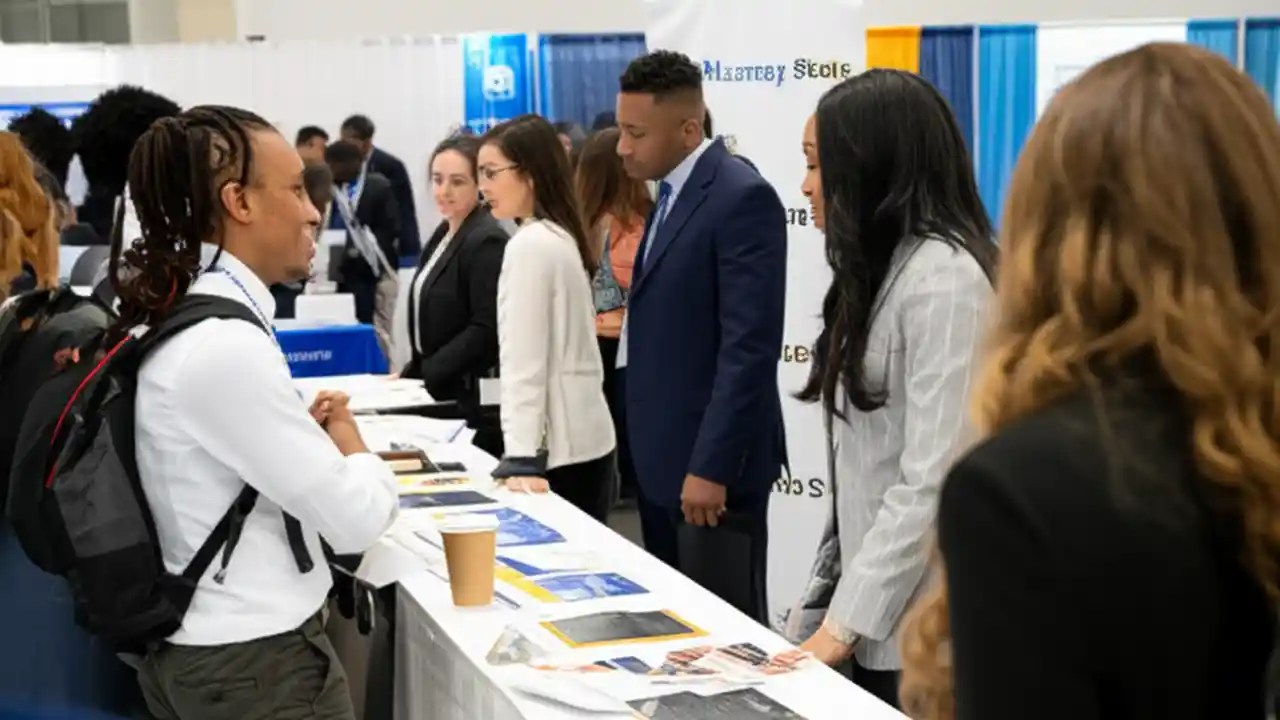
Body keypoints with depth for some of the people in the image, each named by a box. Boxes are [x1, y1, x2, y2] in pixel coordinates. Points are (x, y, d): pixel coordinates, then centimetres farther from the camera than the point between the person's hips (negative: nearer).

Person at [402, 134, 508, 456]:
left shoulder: (488, 241, -15)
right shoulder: (444, 234, 13)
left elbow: (486, 330, -20)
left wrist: (425, 374, -17)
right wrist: (412, 371, 7)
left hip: (473, 399, -9)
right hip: (439, 393, 9)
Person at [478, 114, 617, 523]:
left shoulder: (529, 245, -14)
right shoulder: (562, 238, 13)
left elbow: (524, 359, -18)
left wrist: (522, 458, -20)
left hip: (555, 448, -9)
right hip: (584, 440, 9)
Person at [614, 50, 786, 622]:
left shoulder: (741, 198, -17)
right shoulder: (673, 193, 13)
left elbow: (750, 347, -22)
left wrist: (711, 466, -22)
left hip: (710, 461, -9)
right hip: (662, 456, 9)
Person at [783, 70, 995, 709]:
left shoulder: (945, 277, -15)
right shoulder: (878, 271, 14)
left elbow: (933, 480, -21)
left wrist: (844, 622, -20)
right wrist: (830, 606, 8)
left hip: (920, 629, -8)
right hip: (868, 611, 8)